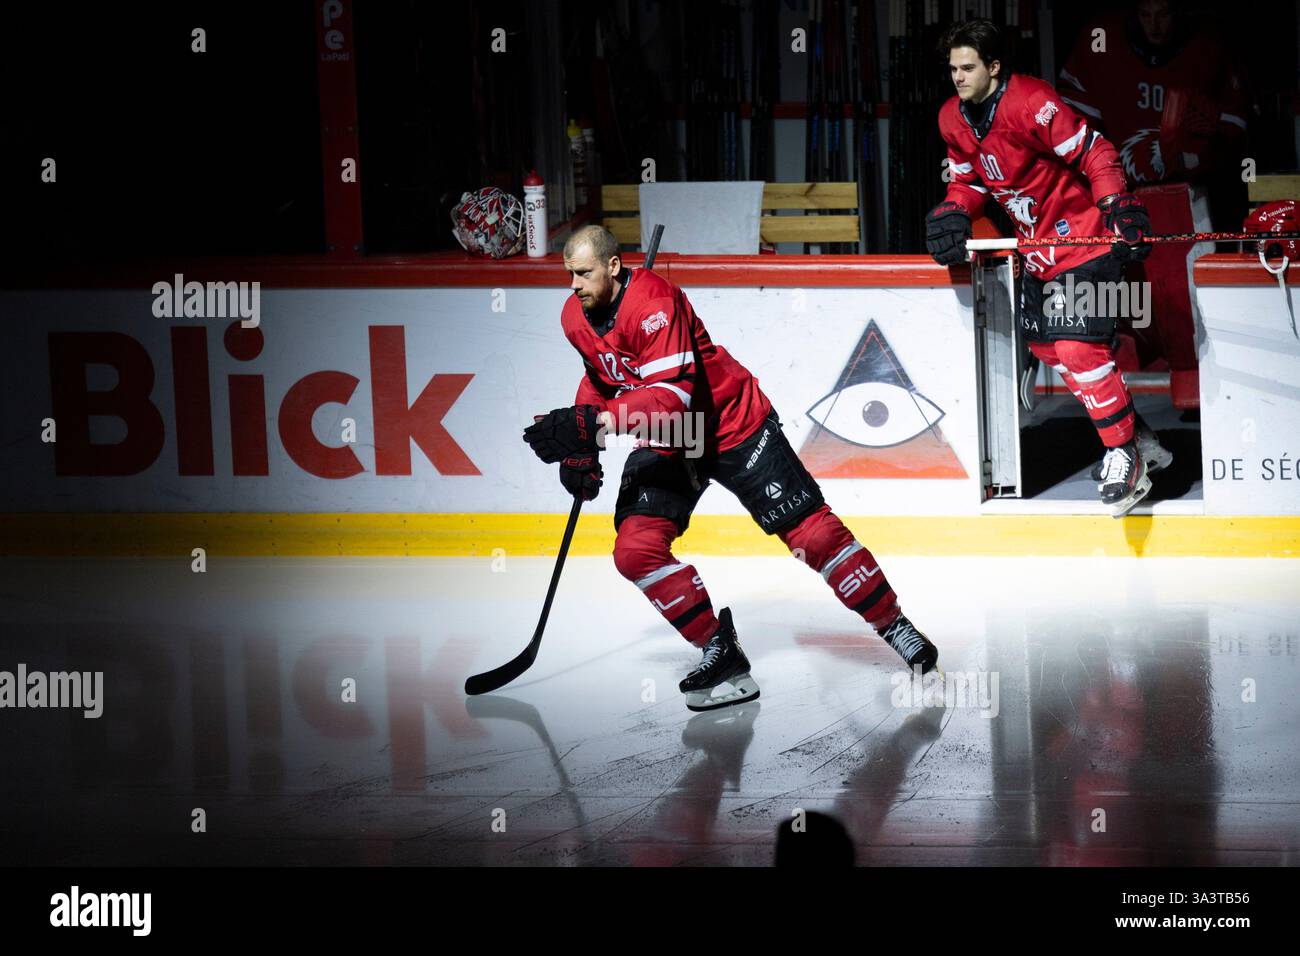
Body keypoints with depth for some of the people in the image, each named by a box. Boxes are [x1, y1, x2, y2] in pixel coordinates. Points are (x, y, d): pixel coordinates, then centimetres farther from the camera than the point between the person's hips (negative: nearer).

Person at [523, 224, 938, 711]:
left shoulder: (653, 302, -29)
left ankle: (894, 625, 9)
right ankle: (719, 650, -2)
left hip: (733, 424, -7)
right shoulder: (575, 317, -4)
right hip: (664, 440, 7)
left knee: (812, 533, -6)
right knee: (635, 550, -13)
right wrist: (580, 445, 7)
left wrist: (595, 422, -47)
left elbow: (673, 394, -39)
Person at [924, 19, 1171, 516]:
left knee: (1078, 347, -18)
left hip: (1082, 236, -10)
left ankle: (1125, 455, -7)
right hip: (1038, 246, 10)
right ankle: (1135, 436, 26)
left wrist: (1118, 206, -29)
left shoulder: (1032, 102, -23)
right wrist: (953, 213, -4)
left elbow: (1093, 153, -20)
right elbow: (970, 180, 16)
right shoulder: (954, 119, 3)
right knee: (1045, 343, 14)